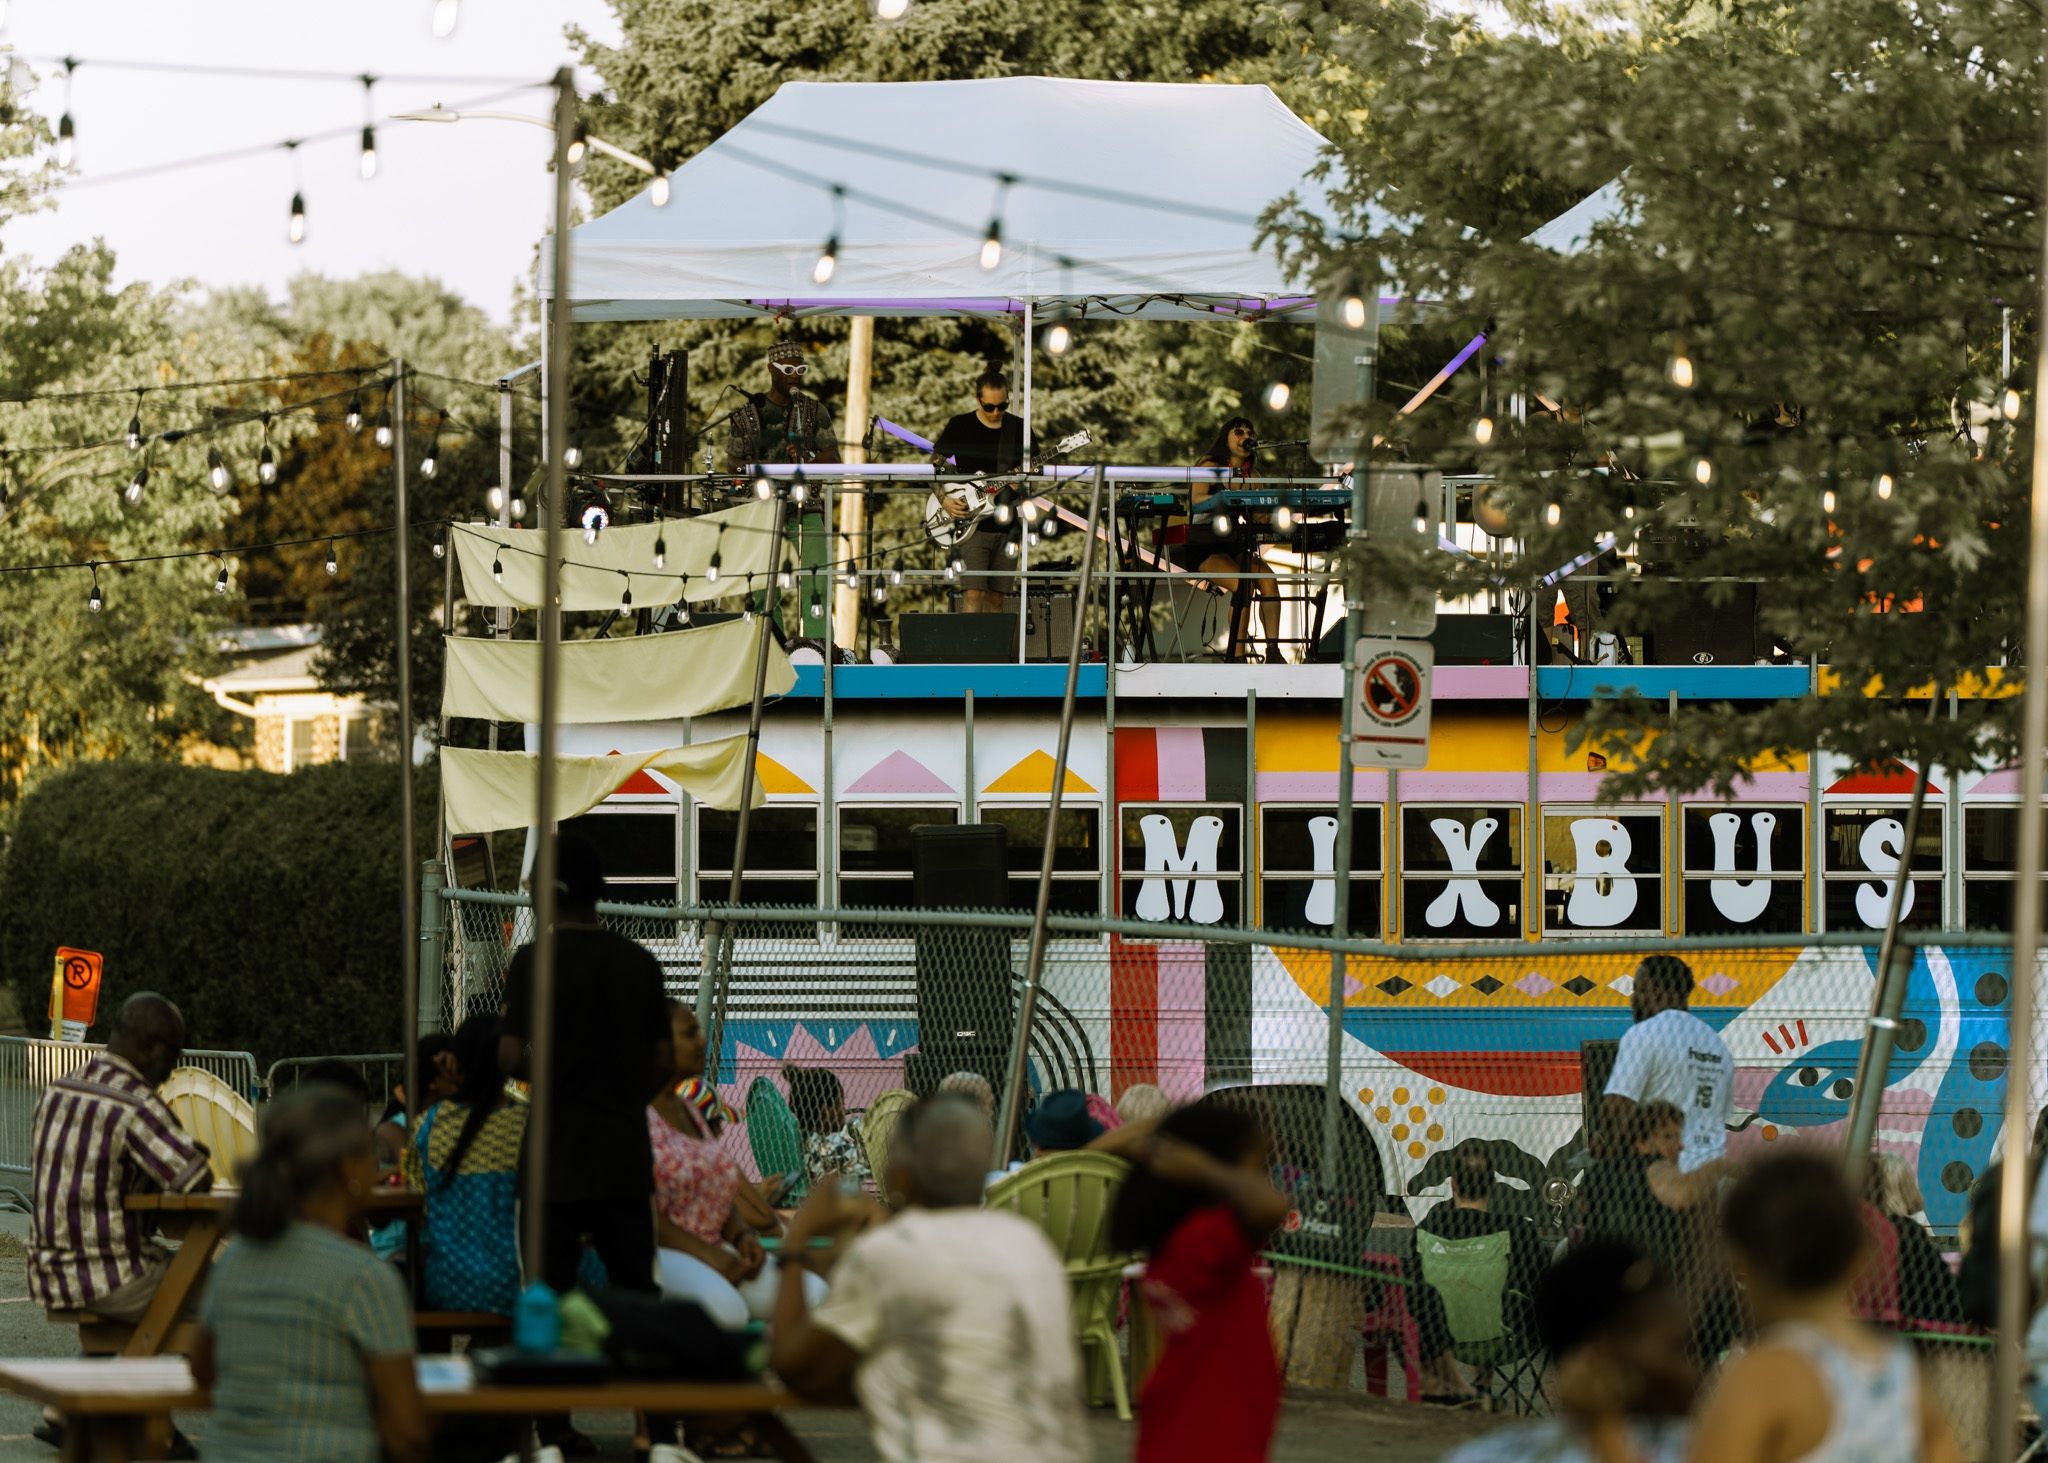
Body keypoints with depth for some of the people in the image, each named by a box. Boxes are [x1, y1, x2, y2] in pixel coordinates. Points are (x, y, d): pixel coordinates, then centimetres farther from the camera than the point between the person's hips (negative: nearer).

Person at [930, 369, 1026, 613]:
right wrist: (944, 500, -9)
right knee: (975, 595, -14)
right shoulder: (959, 426, 0)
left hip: (1006, 526, 3)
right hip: (971, 527, -3)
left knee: (996, 599, 6)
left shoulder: (1019, 428, 7)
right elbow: (934, 467, 6)